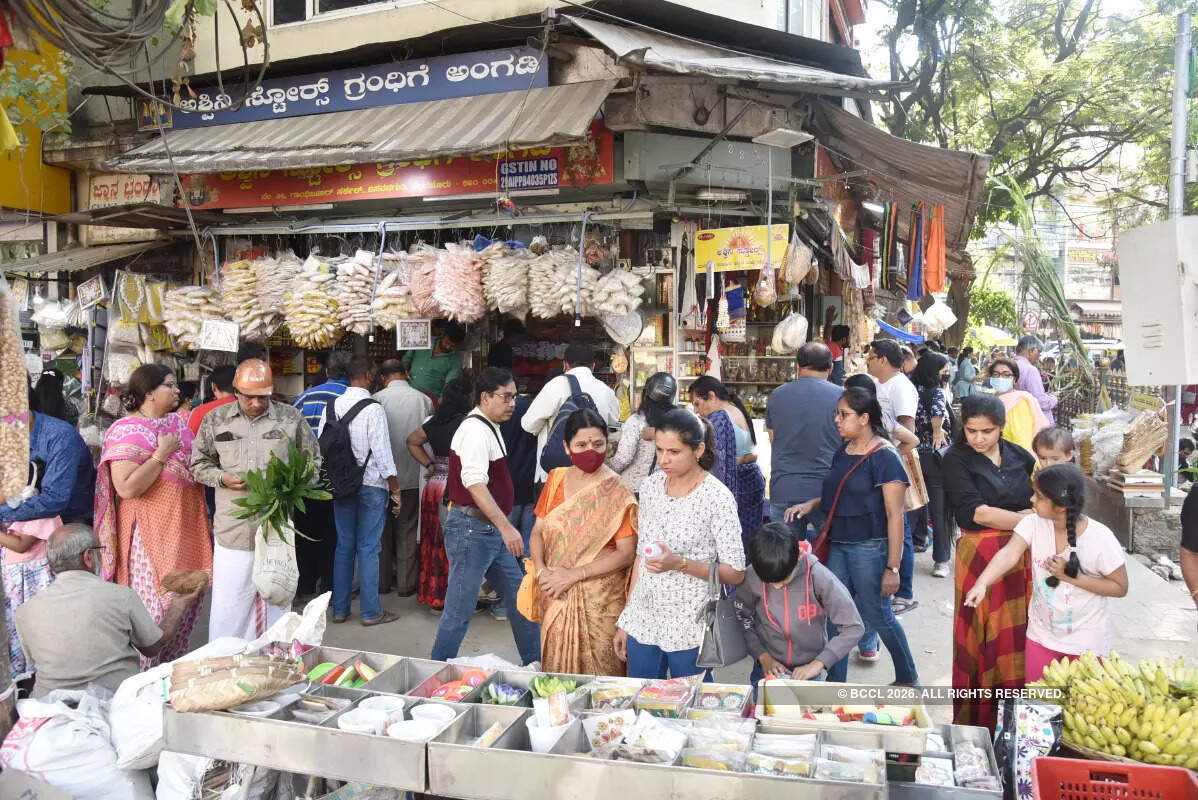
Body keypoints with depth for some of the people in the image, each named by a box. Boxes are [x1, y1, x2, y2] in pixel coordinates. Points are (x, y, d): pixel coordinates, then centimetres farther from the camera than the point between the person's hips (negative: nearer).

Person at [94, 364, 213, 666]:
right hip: (151, 533, -7)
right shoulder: (127, 431, -12)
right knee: (153, 604, -3)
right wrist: (161, 454, -20)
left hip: (186, 529, 7)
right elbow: (127, 487, -23)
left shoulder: (178, 422, 11)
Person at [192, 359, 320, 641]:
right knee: (228, 607, 6)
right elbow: (199, 464, 12)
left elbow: (313, 461, 10)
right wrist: (222, 478, -8)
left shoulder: (291, 418, 2)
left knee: (275, 603, 11)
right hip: (232, 530, 0)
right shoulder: (215, 420, 5)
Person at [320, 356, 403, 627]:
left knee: (344, 545, 13)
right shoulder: (373, 409, -14)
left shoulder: (332, 407, 3)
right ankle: (370, 612, 8)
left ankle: (339, 609, 20)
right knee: (368, 548, 1)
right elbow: (382, 453, -15)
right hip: (371, 485, -5)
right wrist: (395, 490, -7)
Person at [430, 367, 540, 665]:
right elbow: (475, 483, -27)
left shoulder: (489, 427, 16)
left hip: (491, 530, 10)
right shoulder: (476, 430, -16)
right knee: (461, 609, -2)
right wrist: (506, 527, -31)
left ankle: (534, 663, 24)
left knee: (519, 597, 14)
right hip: (472, 529, -10)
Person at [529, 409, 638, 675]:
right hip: (555, 596, 4)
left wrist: (574, 574, -15)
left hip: (600, 600, -4)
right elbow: (537, 533, 9)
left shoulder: (617, 493, -9)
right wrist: (541, 571, -9)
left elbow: (627, 553, -12)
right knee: (556, 667, 13)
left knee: (599, 672, 2)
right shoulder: (556, 479, 5)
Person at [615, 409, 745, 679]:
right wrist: (625, 621, 10)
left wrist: (679, 563, -23)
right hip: (643, 620, 5)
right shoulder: (651, 486, 3)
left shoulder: (716, 497, -12)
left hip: (690, 626, -4)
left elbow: (735, 573, -10)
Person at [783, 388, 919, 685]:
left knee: (878, 616, 7)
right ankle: (835, 682, 22)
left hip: (869, 547, -7)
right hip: (838, 544, 7)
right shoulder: (843, 452, 8)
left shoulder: (884, 457, -15)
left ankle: (908, 678, 28)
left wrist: (892, 568, -18)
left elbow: (895, 515, -16)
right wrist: (811, 503, 2)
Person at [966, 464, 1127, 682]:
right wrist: (982, 584, -42)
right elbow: (1009, 555, -26)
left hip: (1086, 643, -3)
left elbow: (1120, 587, -12)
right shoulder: (1034, 523, -12)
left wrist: (1071, 576, -24)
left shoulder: (1100, 538, -21)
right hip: (1041, 635, 3)